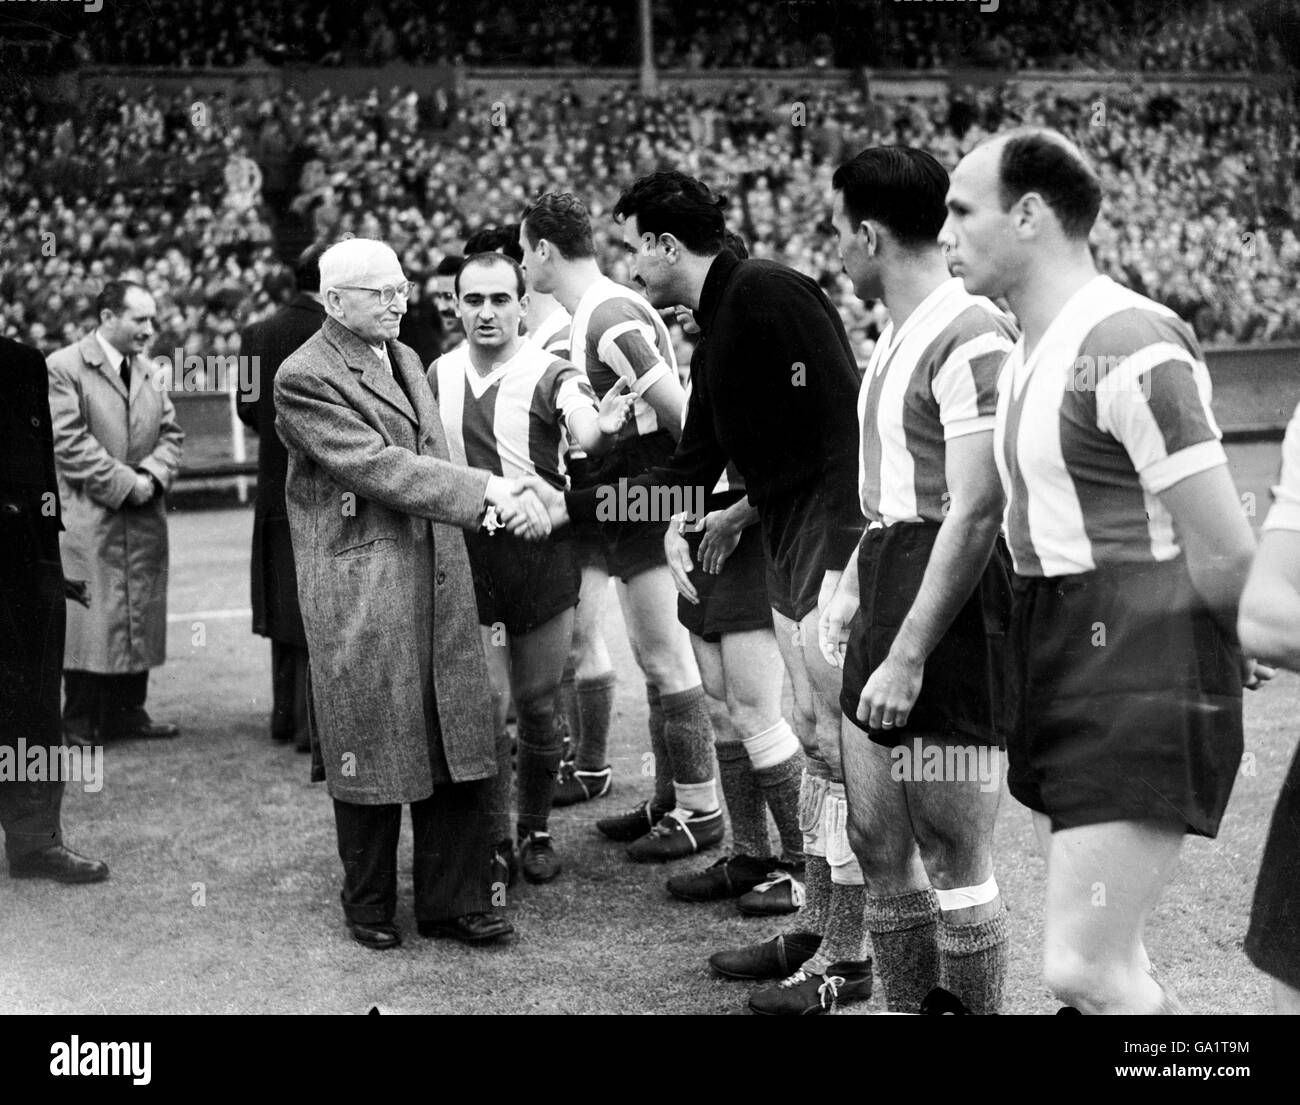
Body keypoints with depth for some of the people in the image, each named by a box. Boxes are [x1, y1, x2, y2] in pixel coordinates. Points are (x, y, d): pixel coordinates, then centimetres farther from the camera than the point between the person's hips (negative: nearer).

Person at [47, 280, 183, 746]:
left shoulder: (150, 374, 16)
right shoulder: (63, 368, -5)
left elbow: (170, 433, 14)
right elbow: (69, 442, -13)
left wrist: (153, 476, -6)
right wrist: (123, 483, -15)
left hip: (144, 518, 6)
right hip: (87, 518, -6)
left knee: (140, 616, 7)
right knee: (90, 616, -5)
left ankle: (128, 712, 15)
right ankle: (81, 721, 2)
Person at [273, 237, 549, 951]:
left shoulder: (406, 358, 18)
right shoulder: (305, 379, -10)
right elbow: (376, 466, -19)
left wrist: (493, 492, 9)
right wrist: (483, 493, -21)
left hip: (439, 581, 7)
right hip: (359, 592, -7)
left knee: (453, 749, 6)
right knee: (372, 755, 3)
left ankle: (453, 902, 16)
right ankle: (369, 908, 20)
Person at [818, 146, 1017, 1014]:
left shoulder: (970, 338, -17)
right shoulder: (899, 333, 15)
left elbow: (974, 514, -22)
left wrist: (908, 657, -22)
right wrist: (851, 587, 17)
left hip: (951, 600, -10)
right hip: (890, 577, 10)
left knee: (953, 859, -1)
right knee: (877, 840, 14)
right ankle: (906, 1008, 27)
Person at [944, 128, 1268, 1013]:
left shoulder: (1130, 346, -17)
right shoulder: (1029, 352, 13)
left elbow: (1225, 550, -16)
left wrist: (1226, 655, 0)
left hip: (1139, 674, -9)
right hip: (1059, 658, 10)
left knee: (1084, 969, -10)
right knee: (1106, 966, 15)